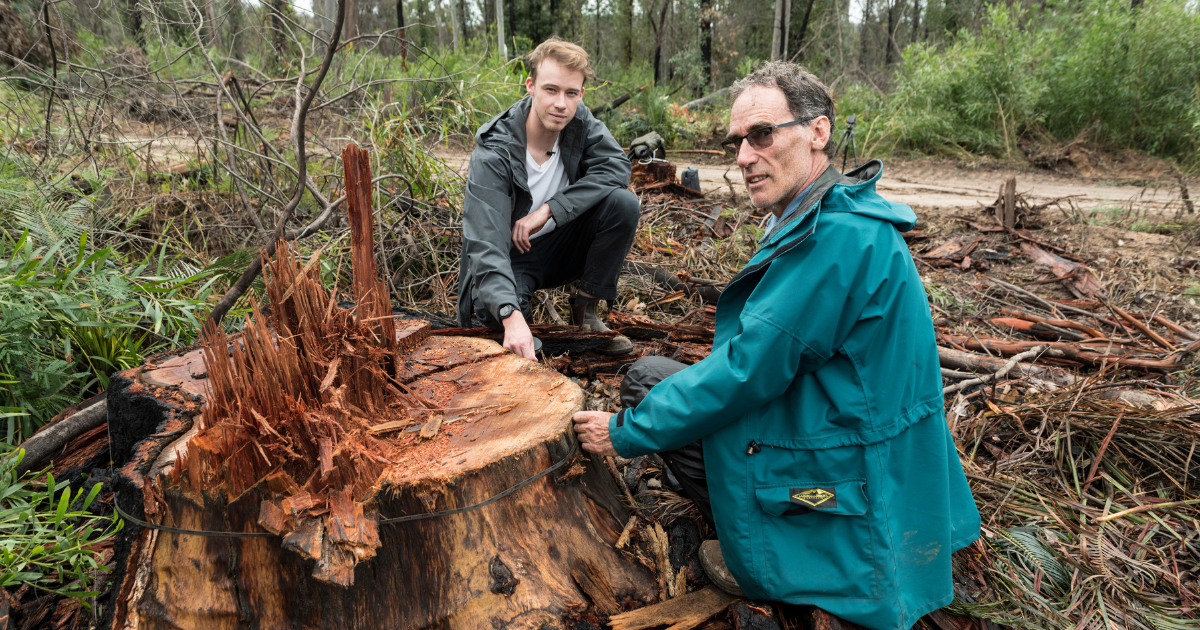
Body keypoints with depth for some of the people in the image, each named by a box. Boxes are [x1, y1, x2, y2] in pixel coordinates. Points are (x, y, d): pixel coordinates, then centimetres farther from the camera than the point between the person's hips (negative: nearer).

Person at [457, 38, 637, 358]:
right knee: (492, 309, -38)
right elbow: (485, 244, -34)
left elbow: (617, 166, -19)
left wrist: (548, 209, -28)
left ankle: (585, 310, -7)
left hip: (563, 245, 5)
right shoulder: (492, 154, -26)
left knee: (623, 203, -21)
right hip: (513, 256, -5)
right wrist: (511, 317, -51)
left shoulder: (579, 120, -11)